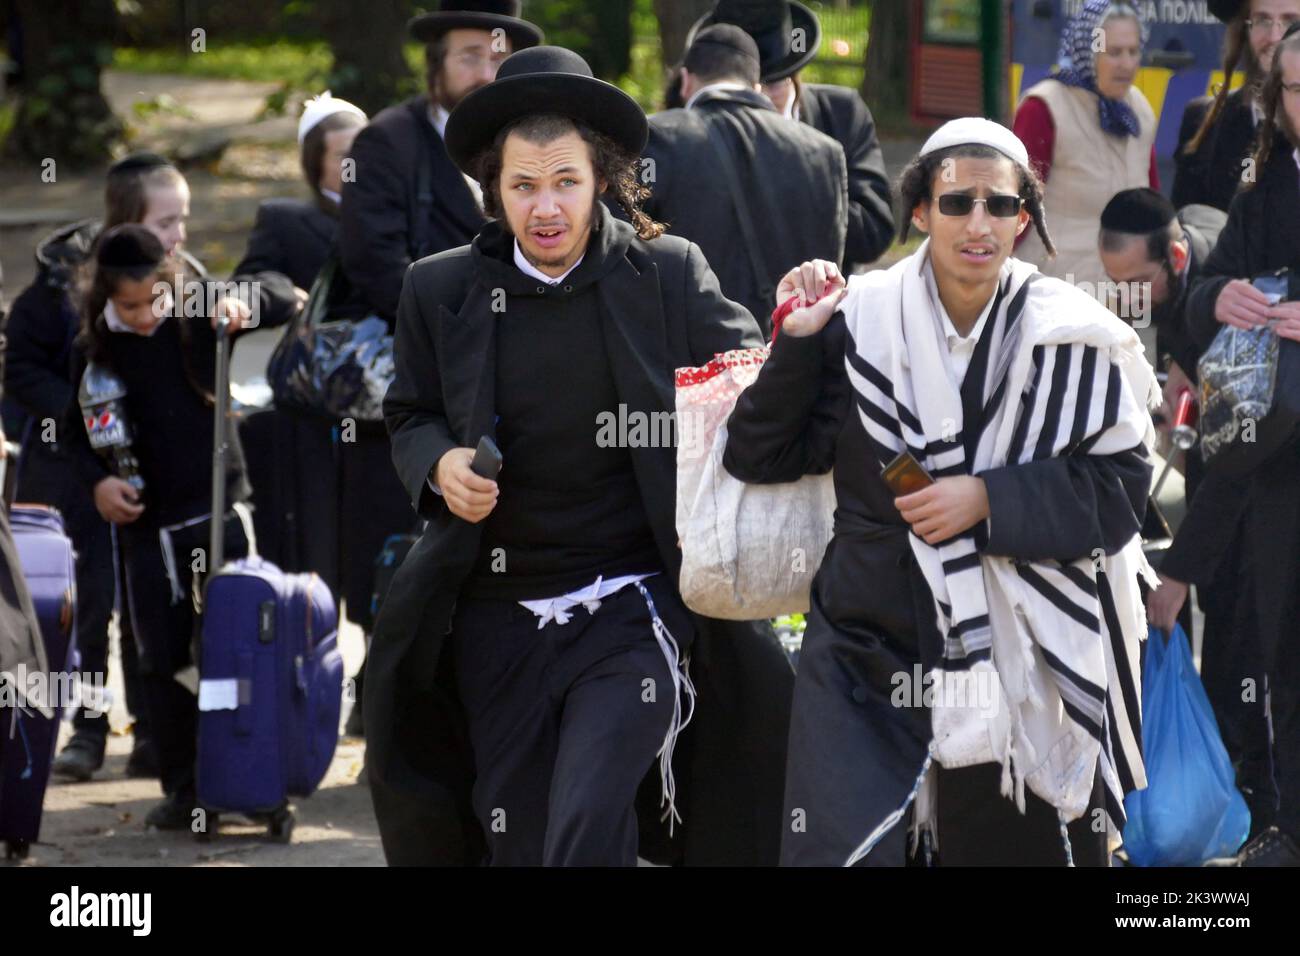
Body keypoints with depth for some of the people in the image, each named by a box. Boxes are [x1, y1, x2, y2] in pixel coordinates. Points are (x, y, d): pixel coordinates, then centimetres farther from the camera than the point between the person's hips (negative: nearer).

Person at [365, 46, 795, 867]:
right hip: (498, 616, 3)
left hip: (631, 610, -3)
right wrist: (439, 465, -8)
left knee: (586, 829, -19)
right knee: (515, 841, 10)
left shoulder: (669, 276, -3)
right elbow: (410, 418, 15)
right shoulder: (442, 291, 3)